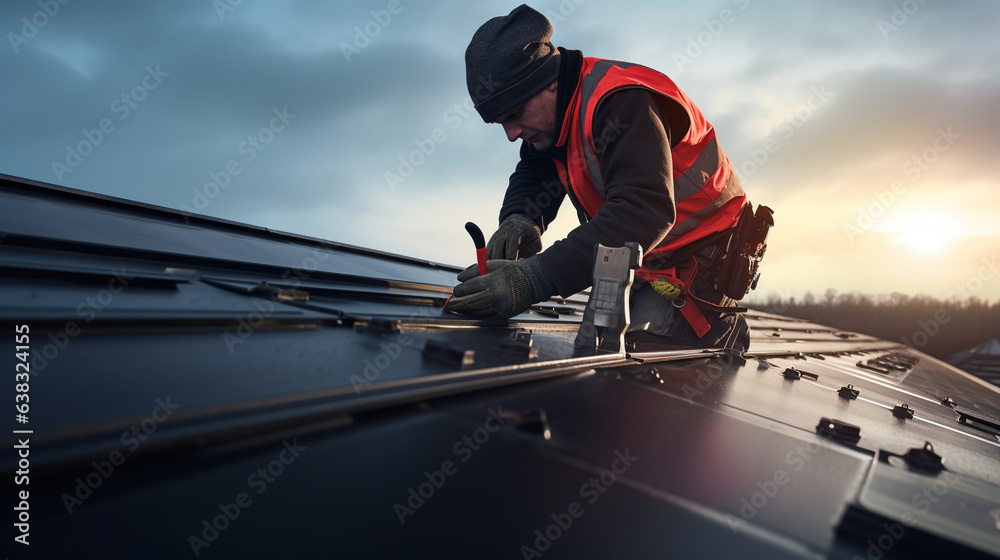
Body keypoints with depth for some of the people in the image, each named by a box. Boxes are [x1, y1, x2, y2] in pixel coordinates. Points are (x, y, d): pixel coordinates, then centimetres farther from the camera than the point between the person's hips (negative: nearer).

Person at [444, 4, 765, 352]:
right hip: (652, 262, 8)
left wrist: (536, 278, -48)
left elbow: (645, 213, -39)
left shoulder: (623, 101, -28)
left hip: (703, 257, -8)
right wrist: (519, 219, -22)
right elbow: (532, 178, 5)